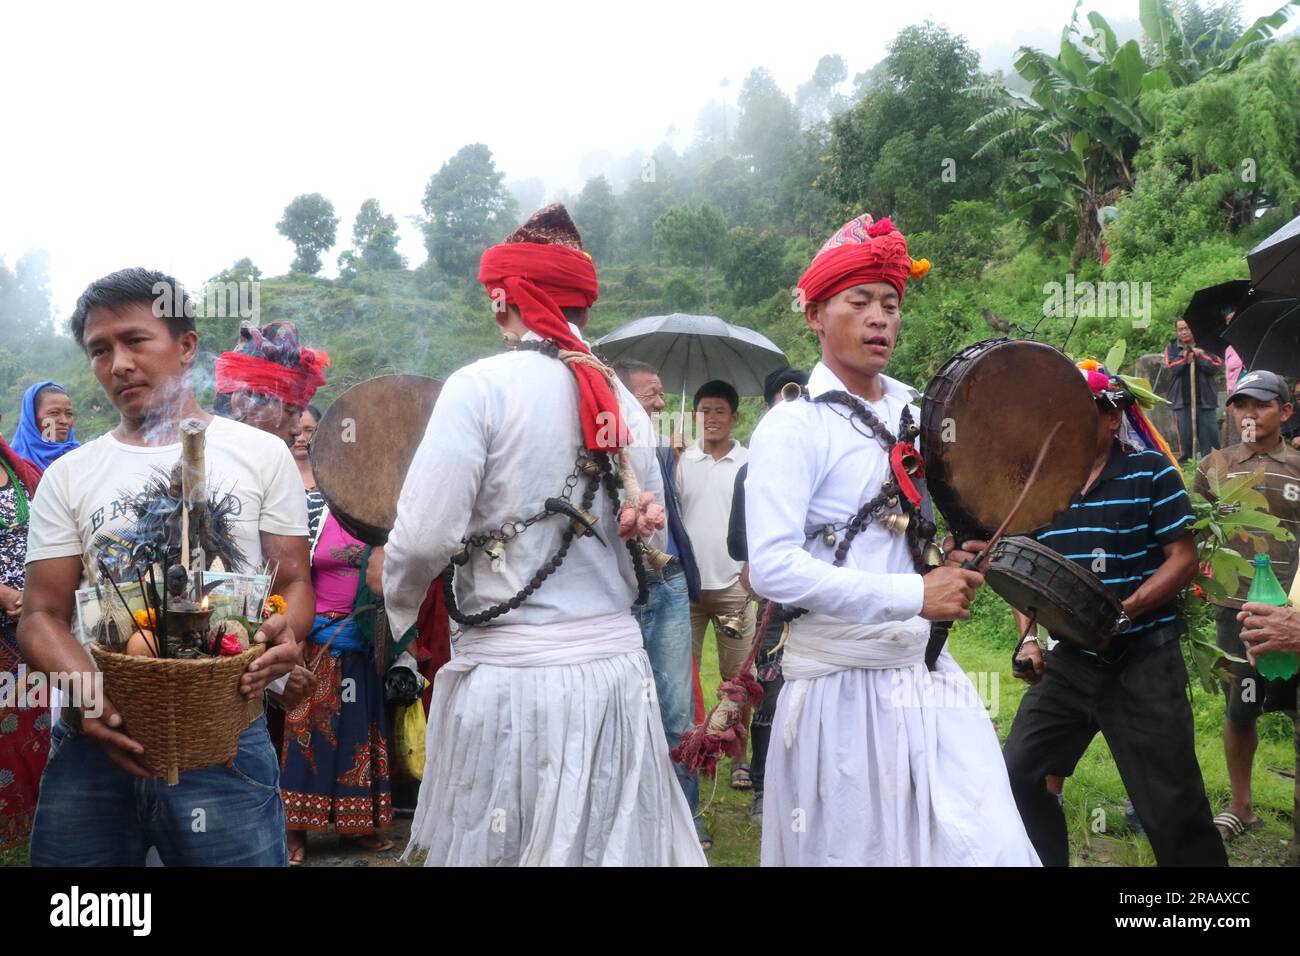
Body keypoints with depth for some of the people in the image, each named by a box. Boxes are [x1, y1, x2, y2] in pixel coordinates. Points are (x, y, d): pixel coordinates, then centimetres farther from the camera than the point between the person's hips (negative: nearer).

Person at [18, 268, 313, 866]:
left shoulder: (261, 453, 6)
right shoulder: (68, 477, 10)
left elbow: (294, 579, 7)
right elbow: (42, 614, 6)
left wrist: (286, 635, -17)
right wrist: (87, 694, -15)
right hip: (93, 738, 2)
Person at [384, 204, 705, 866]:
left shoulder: (481, 386, -10)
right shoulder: (620, 397, 6)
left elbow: (427, 535, -15)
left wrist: (396, 596, 5)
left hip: (514, 675, -5)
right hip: (617, 666, 5)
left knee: (498, 844, 10)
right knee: (610, 842, 15)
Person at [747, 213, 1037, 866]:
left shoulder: (915, 416, 13)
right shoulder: (793, 426, -9)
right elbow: (772, 568, -22)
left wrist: (951, 566, 4)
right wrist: (916, 595, -22)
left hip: (928, 673, 6)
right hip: (843, 683, -6)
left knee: (988, 847, 1)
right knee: (852, 852, 4)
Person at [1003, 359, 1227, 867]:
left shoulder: (1150, 471, -5)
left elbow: (1183, 559, -9)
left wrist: (1122, 612, -21)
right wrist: (1029, 638, -1)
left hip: (1144, 659, -4)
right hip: (1066, 659, 5)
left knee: (1171, 805, 1)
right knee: (1017, 774, 3)